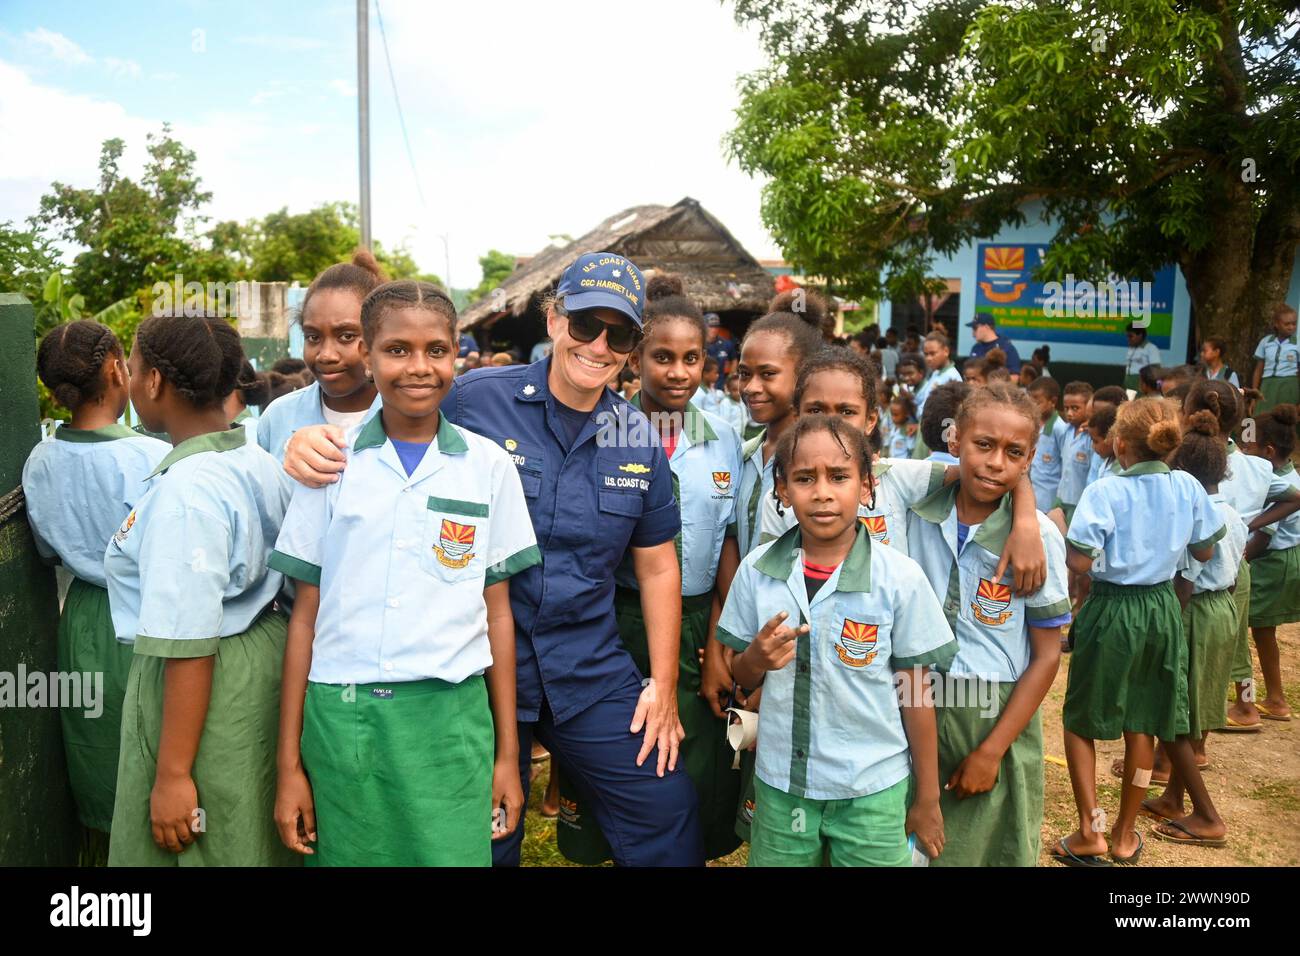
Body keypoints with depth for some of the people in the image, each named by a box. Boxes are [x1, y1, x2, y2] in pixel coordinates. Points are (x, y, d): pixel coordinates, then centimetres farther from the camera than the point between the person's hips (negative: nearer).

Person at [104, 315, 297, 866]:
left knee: (200, 846, 11)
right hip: (264, 655, 8)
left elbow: (188, 648, -24)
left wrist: (173, 775, -18)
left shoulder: (184, 493, -23)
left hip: (208, 691, -8)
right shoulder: (260, 462, 2)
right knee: (256, 841, 22)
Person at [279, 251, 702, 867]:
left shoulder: (639, 440, 1)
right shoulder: (477, 399, -10)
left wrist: (664, 684, 7)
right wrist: (314, 445, -21)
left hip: (591, 672, 3)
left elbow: (657, 566, 8)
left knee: (666, 814, 7)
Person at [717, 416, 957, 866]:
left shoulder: (900, 577, -13)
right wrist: (757, 657, -17)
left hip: (873, 791, -2)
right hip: (780, 784, 2)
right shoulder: (756, 569, -6)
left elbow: (915, 691, -4)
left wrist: (927, 798, 3)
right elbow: (742, 676, 6)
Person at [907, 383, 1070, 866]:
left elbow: (1047, 656, -7)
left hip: (998, 721, -2)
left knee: (991, 848, 12)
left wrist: (991, 751, -10)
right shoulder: (918, 511, -5)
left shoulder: (1039, 536, -11)